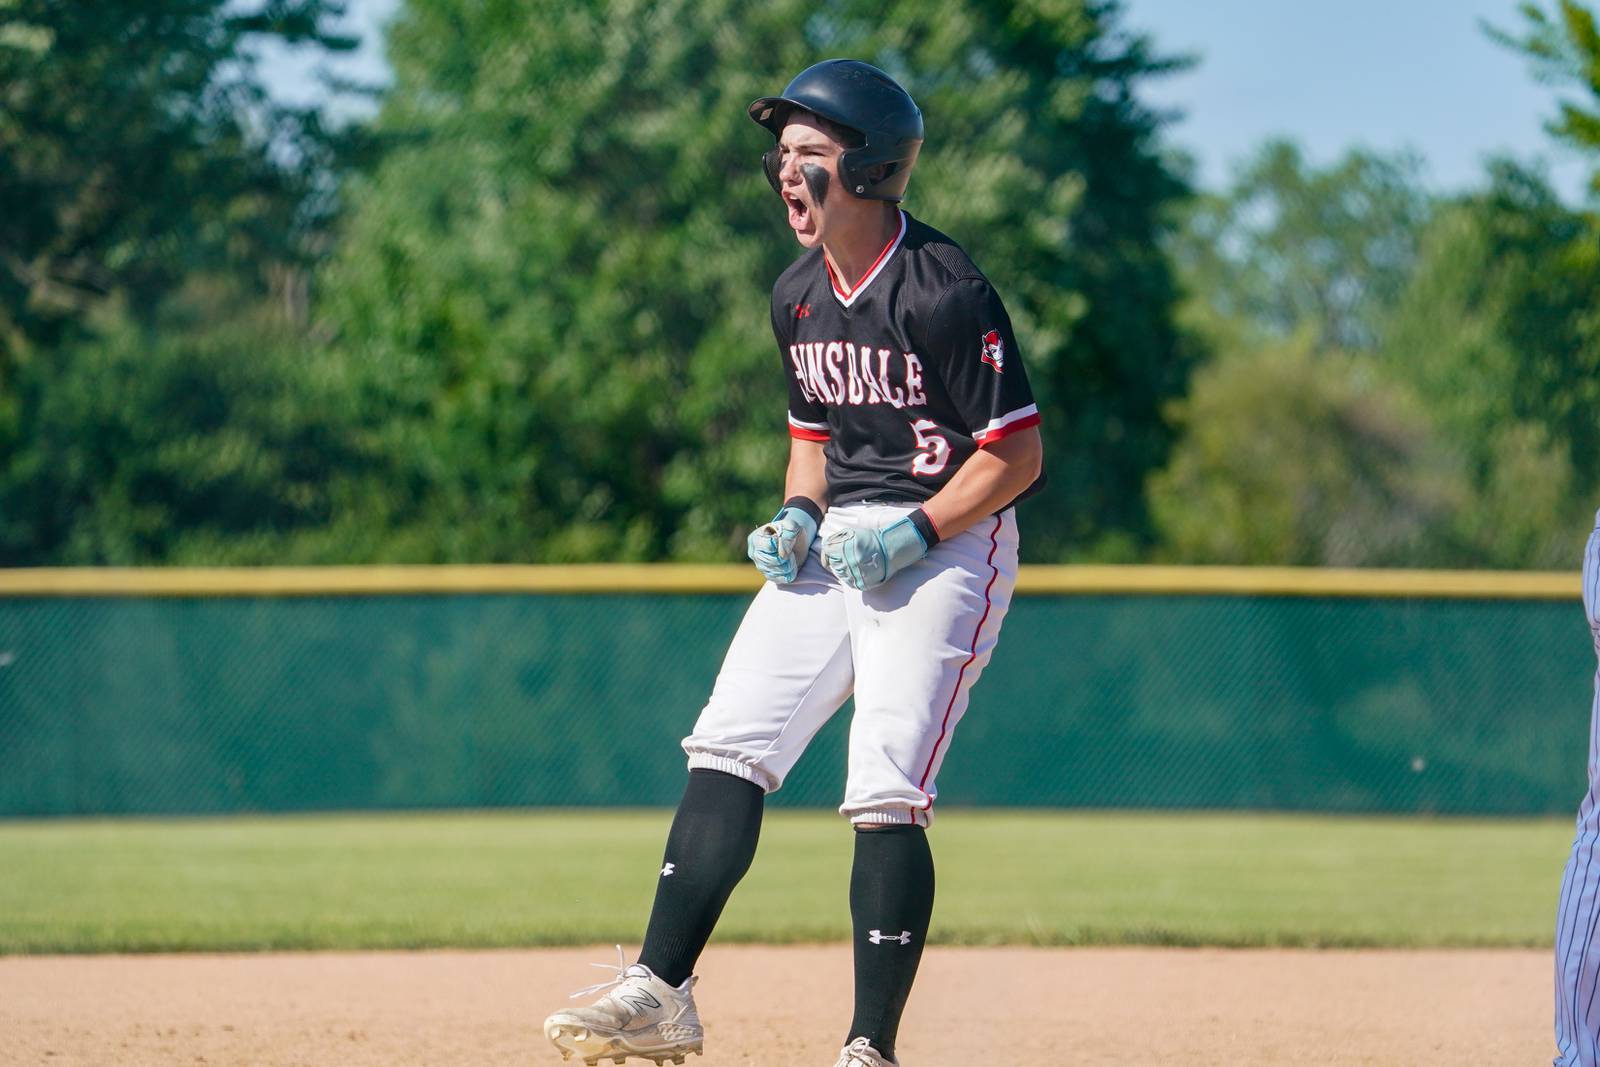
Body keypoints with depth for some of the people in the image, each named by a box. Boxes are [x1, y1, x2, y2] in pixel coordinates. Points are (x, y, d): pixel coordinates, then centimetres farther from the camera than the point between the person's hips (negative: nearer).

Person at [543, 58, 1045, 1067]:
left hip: (948, 541, -8)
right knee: (730, 747, -3)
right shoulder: (798, 297, 10)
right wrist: (799, 515, 3)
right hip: (837, 538, 8)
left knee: (886, 794, -14)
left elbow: (1017, 456, -13)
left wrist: (913, 532, -20)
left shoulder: (945, 292, -15)